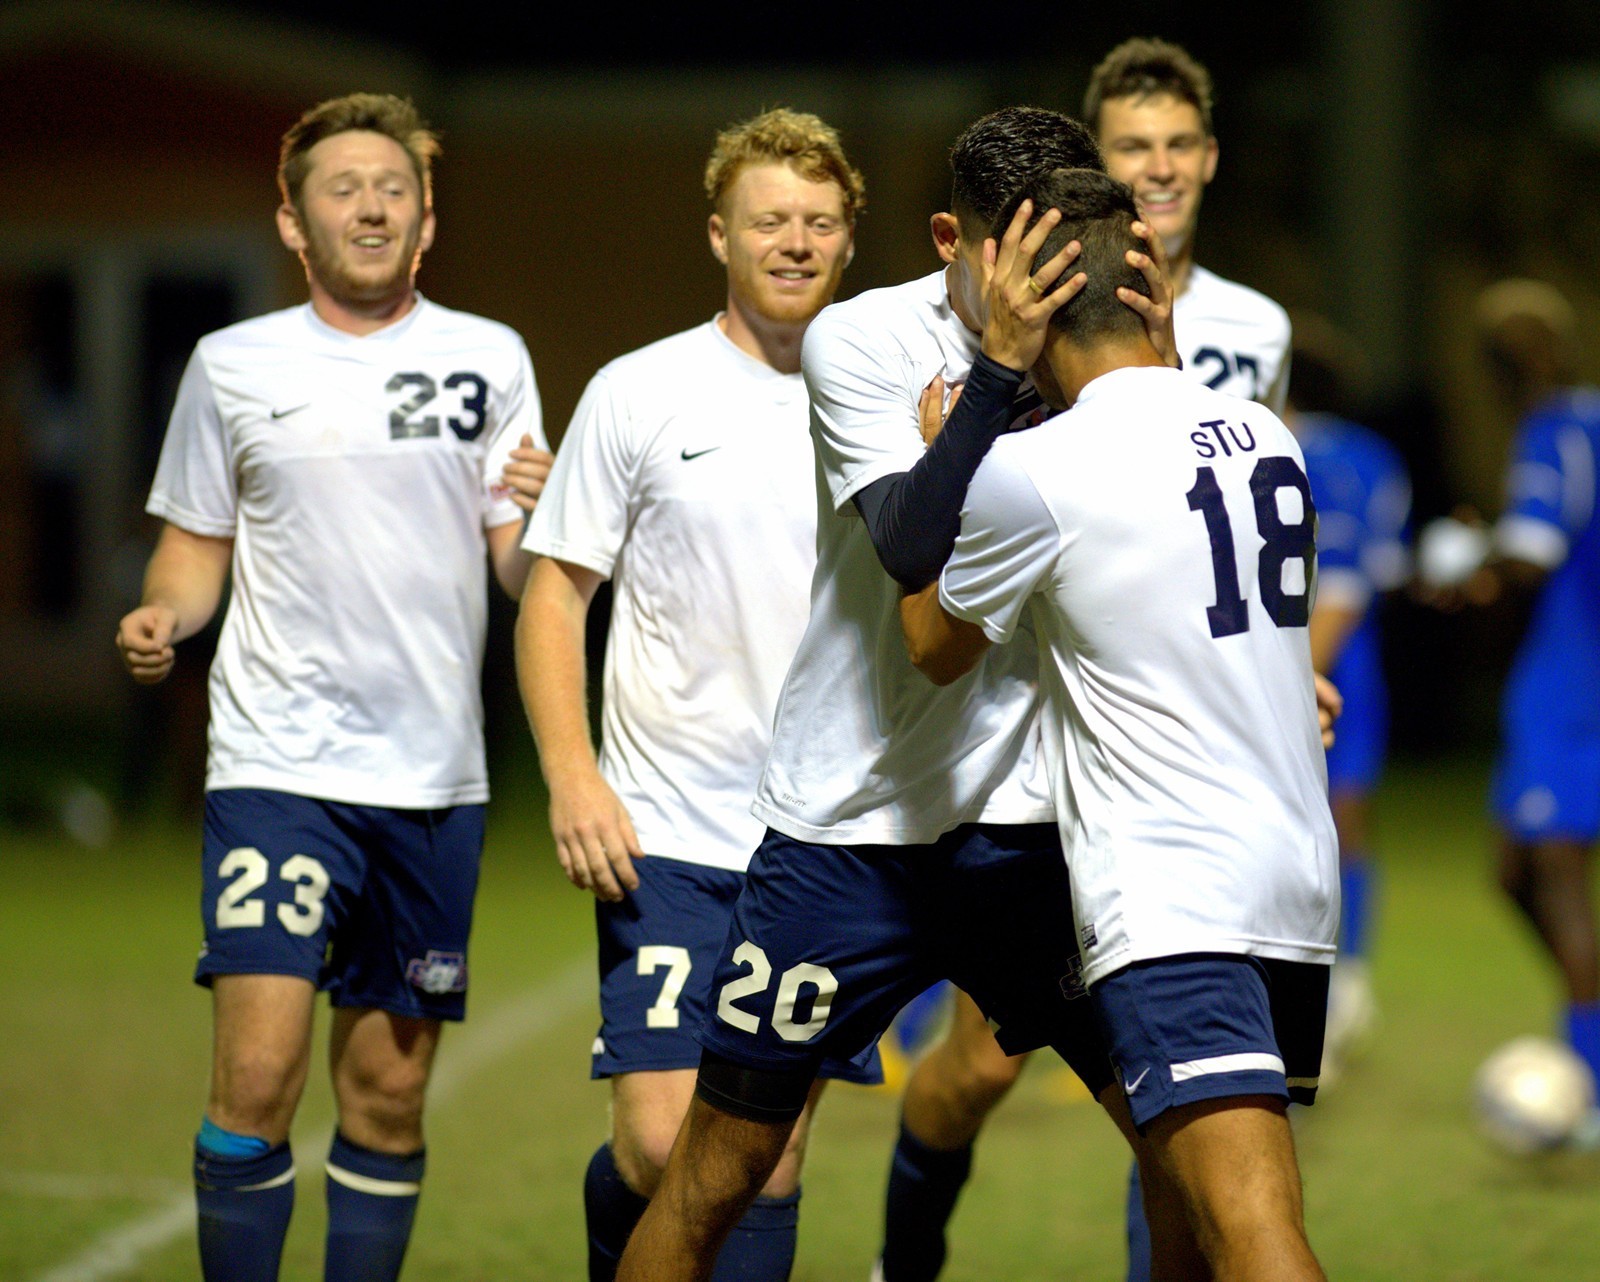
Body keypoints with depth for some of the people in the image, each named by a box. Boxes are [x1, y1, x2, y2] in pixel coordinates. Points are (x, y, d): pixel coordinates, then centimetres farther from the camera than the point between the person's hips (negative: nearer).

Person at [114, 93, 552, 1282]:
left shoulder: (491, 359, 6)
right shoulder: (233, 367, 4)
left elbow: (522, 577, 7)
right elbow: (196, 547, 13)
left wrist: (535, 520, -15)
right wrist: (162, 614, -8)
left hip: (436, 776, 2)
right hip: (279, 767, -2)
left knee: (388, 1095, 7)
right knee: (258, 1073, -15)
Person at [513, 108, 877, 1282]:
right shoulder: (639, 394, 1)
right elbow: (554, 594, 3)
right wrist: (573, 780, -8)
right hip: (667, 834, -2)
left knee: (771, 1159, 3)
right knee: (660, 1143, -11)